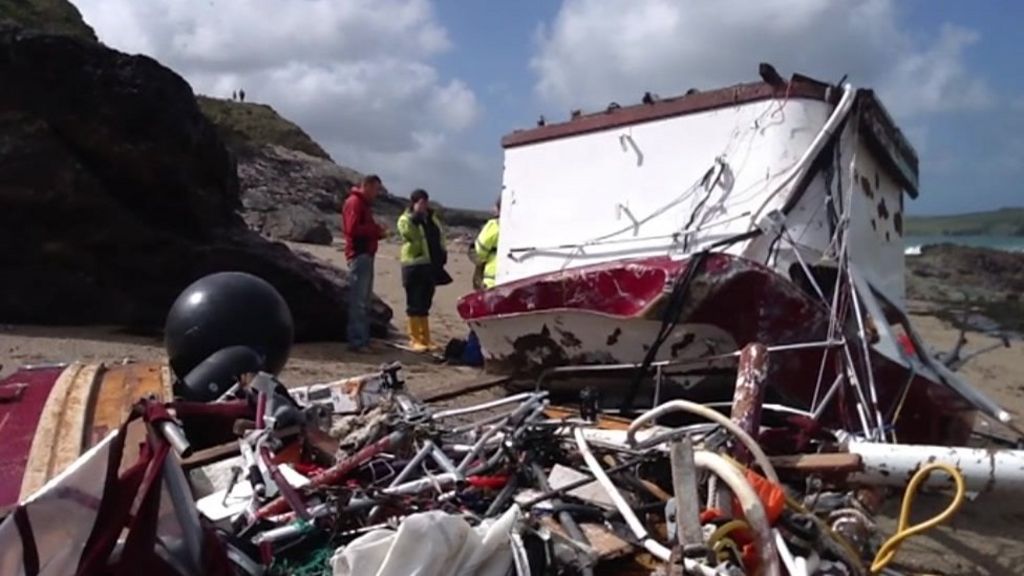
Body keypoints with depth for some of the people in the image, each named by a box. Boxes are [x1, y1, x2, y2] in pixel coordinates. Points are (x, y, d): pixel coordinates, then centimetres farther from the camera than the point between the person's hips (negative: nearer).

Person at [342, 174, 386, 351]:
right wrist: (376, 230, -13)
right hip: (359, 255, -10)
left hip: (366, 254, 10)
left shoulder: (364, 204, 22)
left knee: (364, 300, 13)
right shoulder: (354, 202, -9)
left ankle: (363, 339, 18)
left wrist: (377, 231, 4)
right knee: (358, 301, -10)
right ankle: (357, 341, -8)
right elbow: (352, 229, -20)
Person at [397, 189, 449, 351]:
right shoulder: (406, 219, -3)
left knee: (425, 304, 12)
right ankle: (415, 339, 2)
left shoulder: (432, 218, 17)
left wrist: (441, 256, 14)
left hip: (430, 265, 7)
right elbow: (410, 232, -24)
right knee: (415, 304, -3)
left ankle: (425, 339, 18)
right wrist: (416, 214, -23)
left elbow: (439, 238, 23)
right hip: (414, 266, -6)